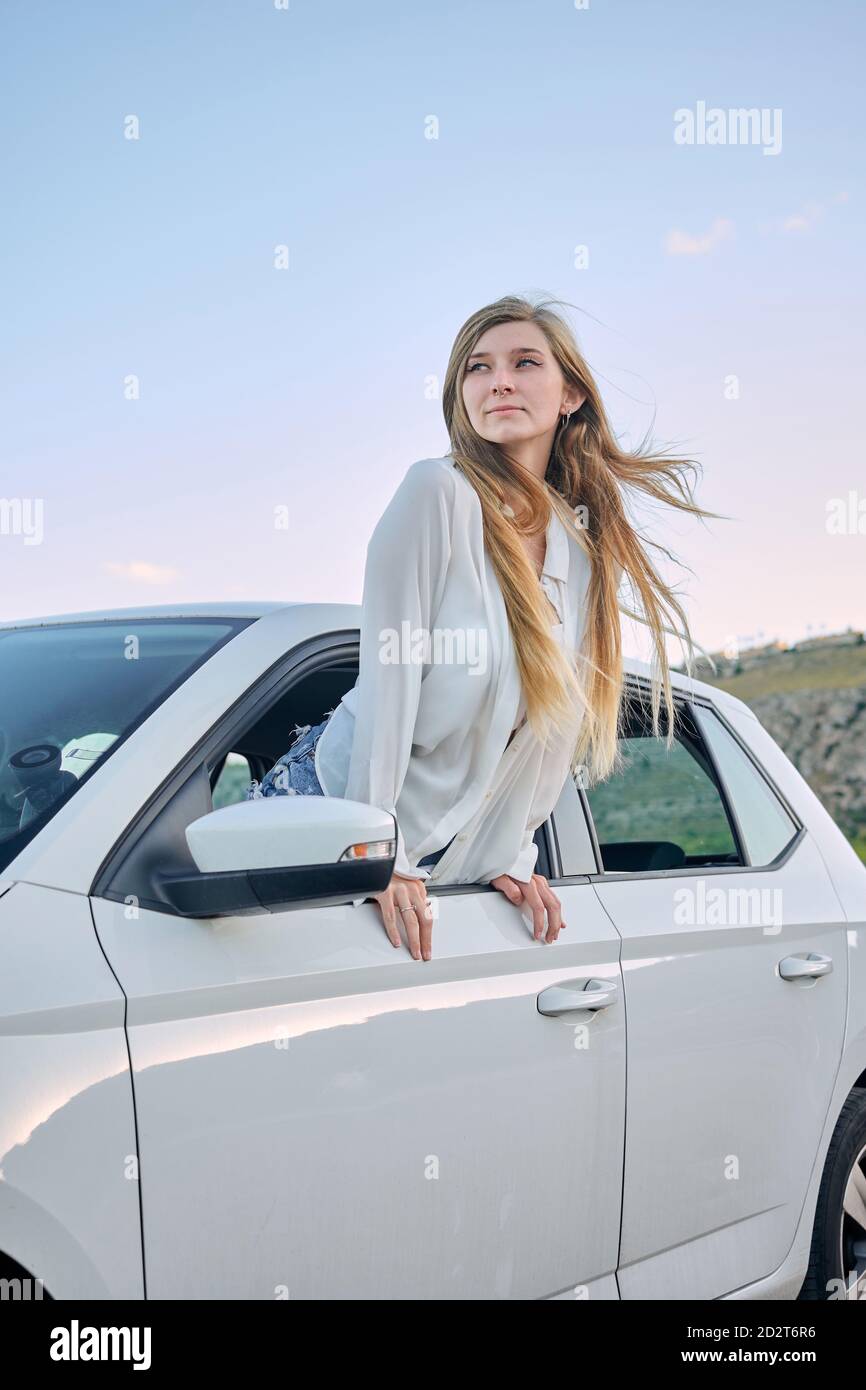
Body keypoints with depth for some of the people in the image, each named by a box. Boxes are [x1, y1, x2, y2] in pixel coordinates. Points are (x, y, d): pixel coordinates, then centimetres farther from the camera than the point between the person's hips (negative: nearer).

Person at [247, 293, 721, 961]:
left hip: (442, 851, 5)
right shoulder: (440, 493, -16)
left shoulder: (584, 548, 2)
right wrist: (383, 860, -20)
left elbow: (561, 719, 6)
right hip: (330, 802, -5)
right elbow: (389, 679, -19)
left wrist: (510, 857, 2)